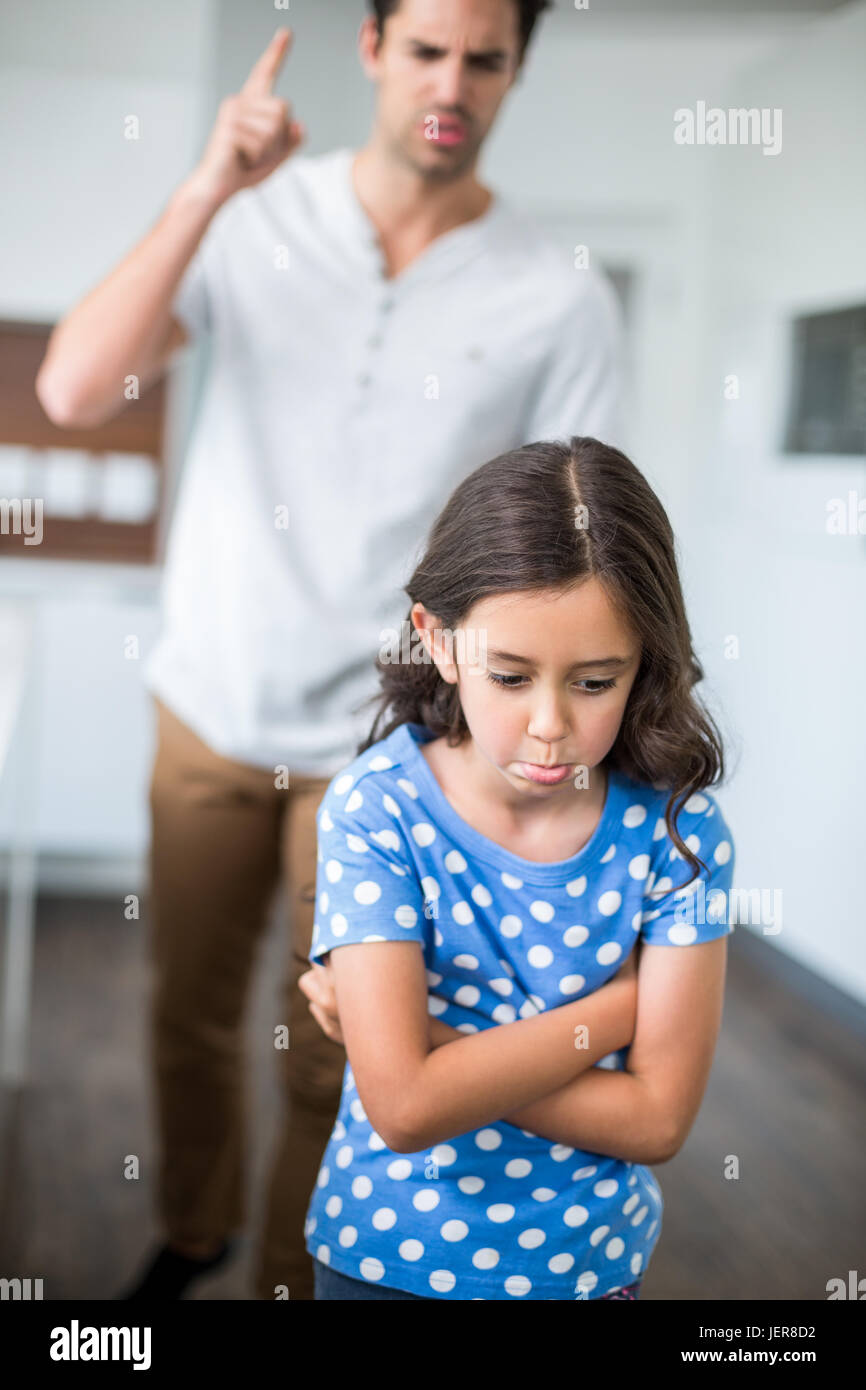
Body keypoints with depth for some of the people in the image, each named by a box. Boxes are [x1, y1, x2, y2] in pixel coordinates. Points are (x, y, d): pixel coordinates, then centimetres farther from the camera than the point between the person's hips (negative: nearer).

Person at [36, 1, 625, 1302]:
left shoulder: (563, 304, -9)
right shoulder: (255, 218, -5)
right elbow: (74, 390, -15)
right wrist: (206, 192, -24)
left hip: (382, 747, -2)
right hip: (209, 711, 2)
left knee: (326, 1068, 9)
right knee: (190, 1019, 17)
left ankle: (289, 1278, 33)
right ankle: (192, 1233, 43)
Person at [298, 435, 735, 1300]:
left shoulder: (676, 830, -15)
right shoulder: (375, 808, -19)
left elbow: (656, 1116, -19)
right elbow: (406, 1106, -26)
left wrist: (431, 1044, -23)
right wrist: (615, 1005, -20)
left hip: (589, 1262, 1)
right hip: (387, 1259, -1)